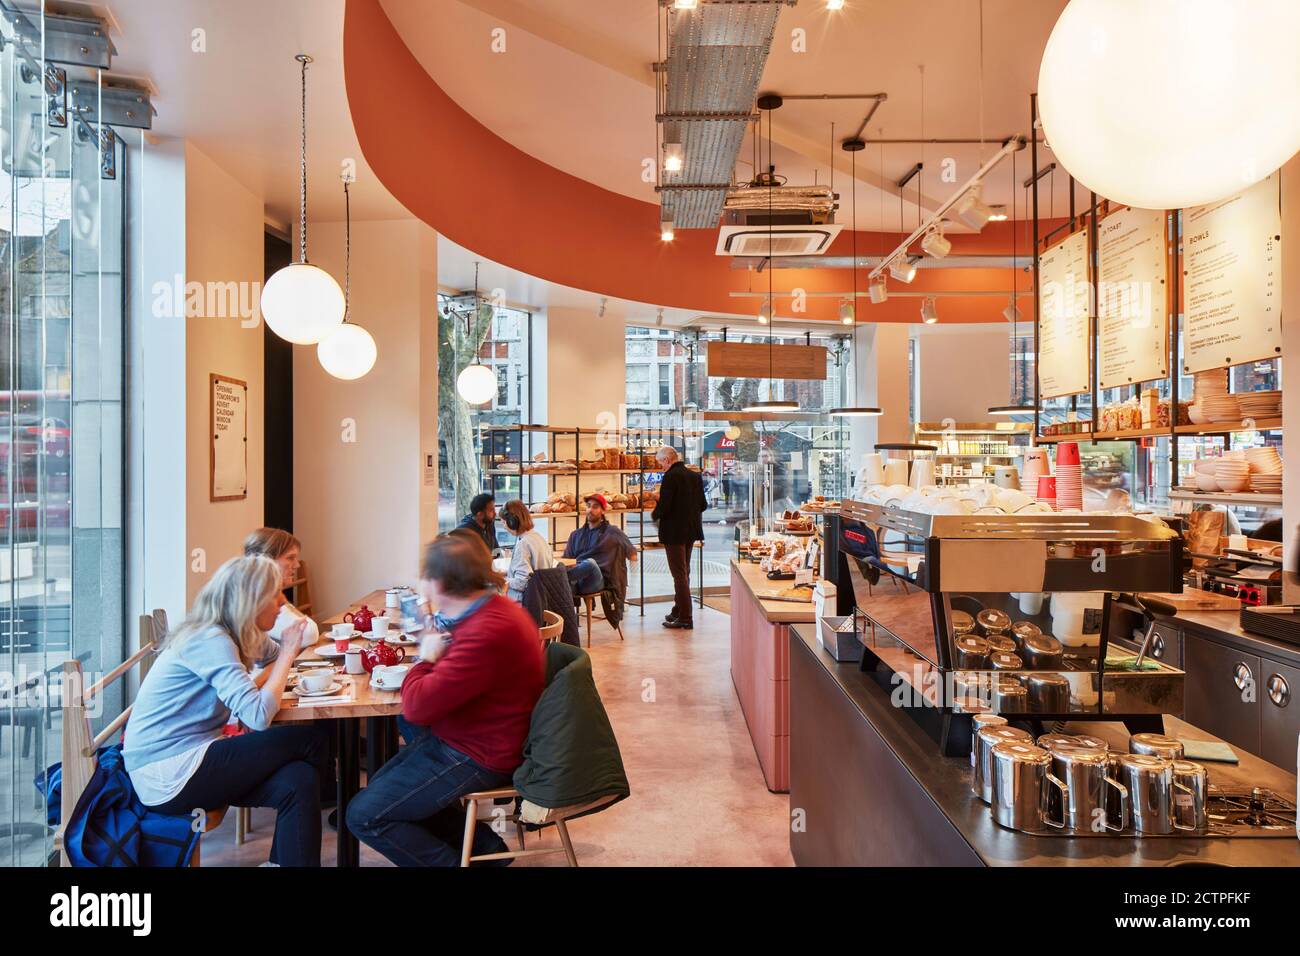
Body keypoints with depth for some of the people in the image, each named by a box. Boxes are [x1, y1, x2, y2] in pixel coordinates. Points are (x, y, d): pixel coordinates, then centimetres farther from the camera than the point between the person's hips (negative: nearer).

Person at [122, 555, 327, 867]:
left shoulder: (234, 636, 8)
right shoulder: (211, 641, -19)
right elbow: (259, 717, -28)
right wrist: (287, 652, -16)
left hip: (180, 764, 8)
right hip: (167, 778, -8)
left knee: (299, 781, -13)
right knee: (309, 741, -10)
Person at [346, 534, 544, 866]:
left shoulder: (487, 633, -33)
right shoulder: (492, 608, 0)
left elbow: (417, 706, -30)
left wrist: (426, 659, -13)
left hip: (477, 758, -10)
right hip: (456, 738, 10)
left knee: (364, 815, -5)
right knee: (381, 784, 23)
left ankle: (482, 847, 5)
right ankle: (482, 844, 19)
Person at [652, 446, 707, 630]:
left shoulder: (671, 477, -17)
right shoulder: (695, 476, 7)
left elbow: (664, 506, -22)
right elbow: (703, 505, 10)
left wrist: (654, 515, -2)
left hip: (674, 532, -8)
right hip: (691, 530, 8)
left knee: (679, 574, -3)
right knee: (684, 572, 18)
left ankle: (685, 618, 0)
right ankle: (678, 611, 30)